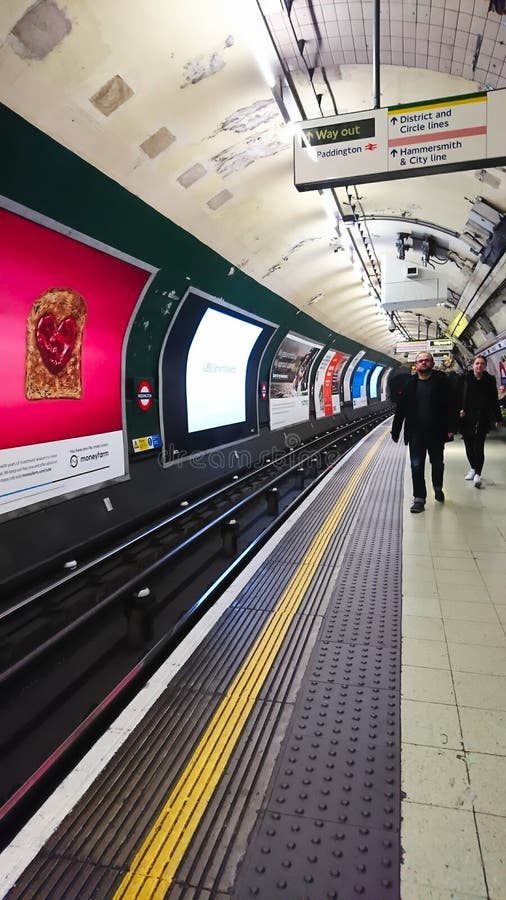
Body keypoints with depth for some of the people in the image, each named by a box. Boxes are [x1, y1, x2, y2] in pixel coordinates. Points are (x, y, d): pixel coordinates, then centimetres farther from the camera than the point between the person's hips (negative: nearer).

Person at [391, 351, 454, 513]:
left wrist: (450, 428, -12)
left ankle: (438, 488, 40)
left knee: (437, 463, 15)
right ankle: (419, 498, 10)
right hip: (415, 432, 1)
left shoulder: (441, 380, -2)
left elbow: (449, 405, -5)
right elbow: (400, 408, 1)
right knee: (416, 466, 1)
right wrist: (395, 431, -1)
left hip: (436, 432, 0)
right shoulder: (409, 382, 1)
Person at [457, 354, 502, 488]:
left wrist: (497, 418, 3)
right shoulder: (465, 378, 0)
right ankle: (473, 468, 30)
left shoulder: (490, 380, 2)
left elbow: (494, 400, 4)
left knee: (479, 446, -8)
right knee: (469, 445, 11)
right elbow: (459, 396, 1)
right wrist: (460, 409, -14)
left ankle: (478, 473, -3)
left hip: (482, 419, -1)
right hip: (466, 418, 2)